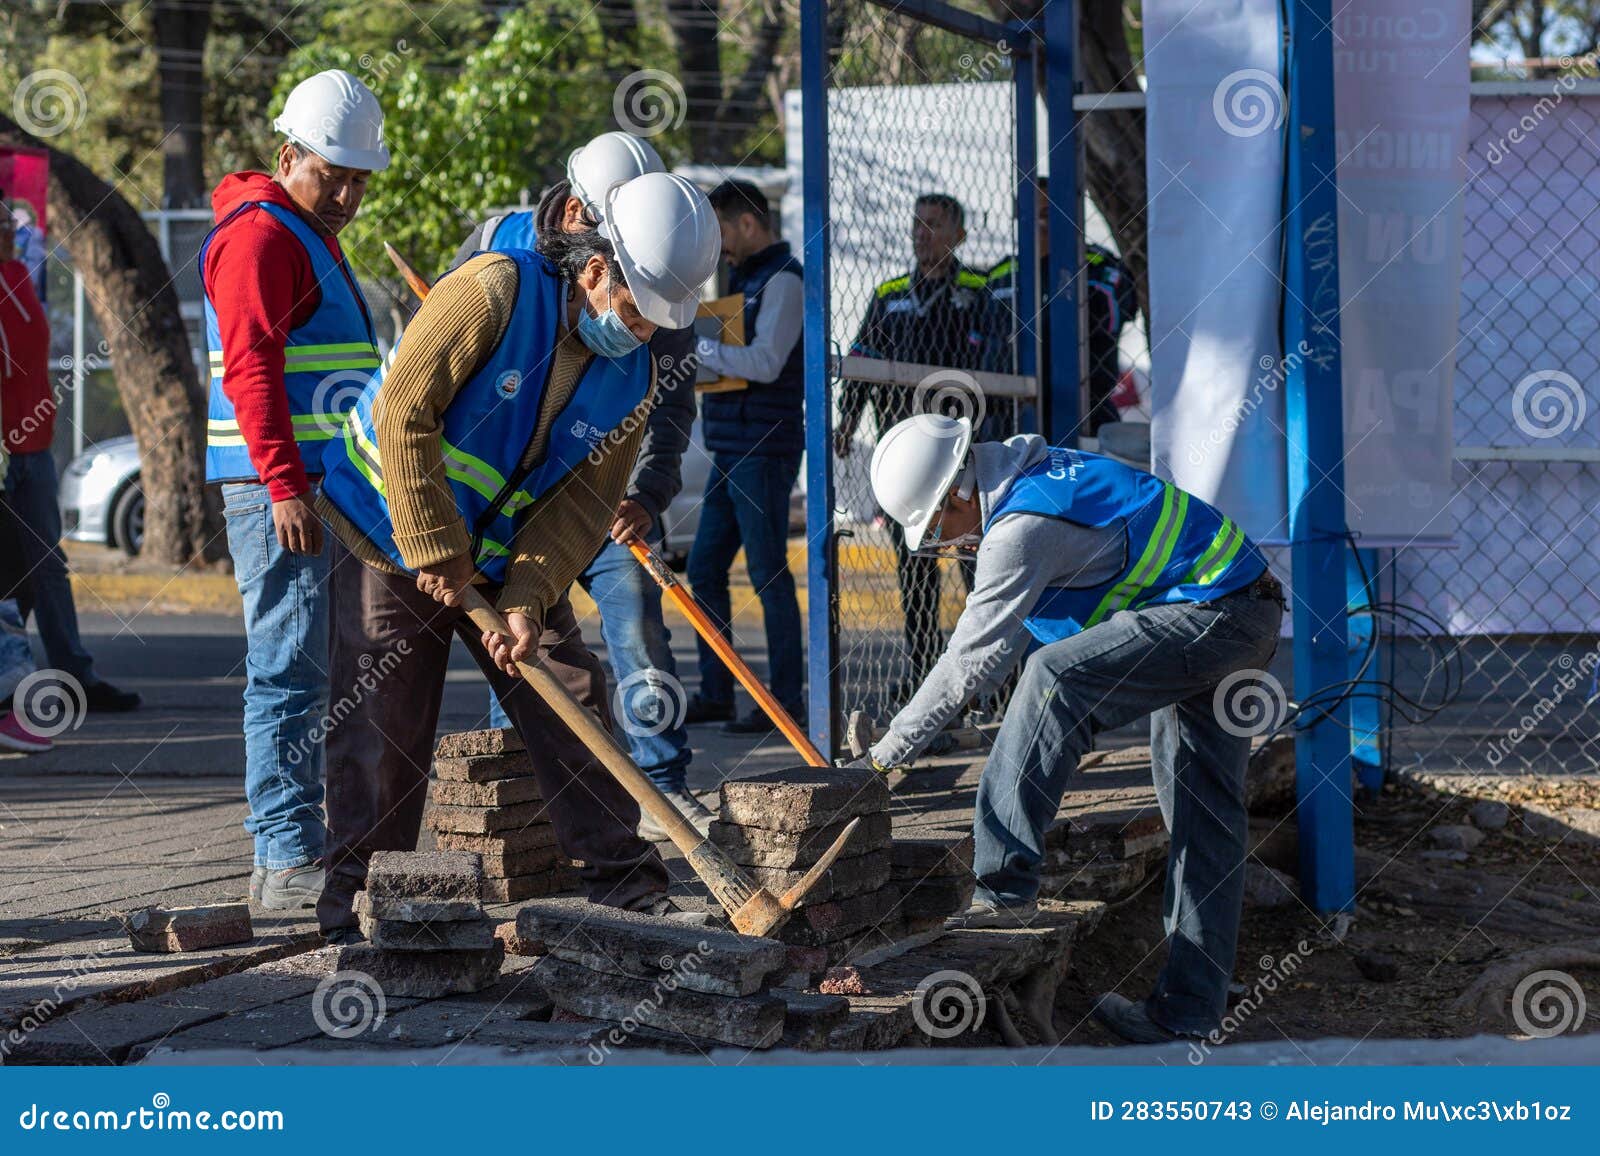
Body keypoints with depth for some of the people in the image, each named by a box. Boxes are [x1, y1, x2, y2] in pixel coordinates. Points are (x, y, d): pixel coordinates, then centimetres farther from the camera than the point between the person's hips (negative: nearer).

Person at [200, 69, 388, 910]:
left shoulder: (314, 240, 24)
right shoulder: (260, 235, -10)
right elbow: (251, 367, -19)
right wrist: (285, 485, -26)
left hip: (316, 490, 10)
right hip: (276, 493, -10)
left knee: (300, 673, 11)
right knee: (289, 670, -12)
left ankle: (283, 858, 16)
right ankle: (290, 857, -14)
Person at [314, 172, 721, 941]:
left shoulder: (631, 376, -5)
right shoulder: (495, 292, -23)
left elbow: (583, 505, -5)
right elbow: (404, 413, -25)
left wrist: (527, 600, -19)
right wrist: (436, 552, -24)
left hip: (502, 555, 5)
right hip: (392, 534, -5)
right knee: (381, 726, -3)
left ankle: (627, 882, 8)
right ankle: (354, 900, 8)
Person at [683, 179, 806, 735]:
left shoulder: (783, 280, -11)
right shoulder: (746, 278, 19)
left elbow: (765, 363, -21)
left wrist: (697, 346, -15)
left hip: (765, 451, -10)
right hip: (732, 452, 10)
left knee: (768, 574, -6)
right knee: (704, 568, 10)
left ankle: (785, 698, -1)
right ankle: (715, 693, 15)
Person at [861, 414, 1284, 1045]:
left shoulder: (1023, 528, -19)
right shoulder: (1037, 469, 11)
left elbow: (971, 660, -15)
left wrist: (891, 748, -8)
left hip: (1212, 611, -11)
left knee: (1056, 678, -23)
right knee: (1204, 813, 10)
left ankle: (1005, 886, -22)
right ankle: (1187, 1010, 14)